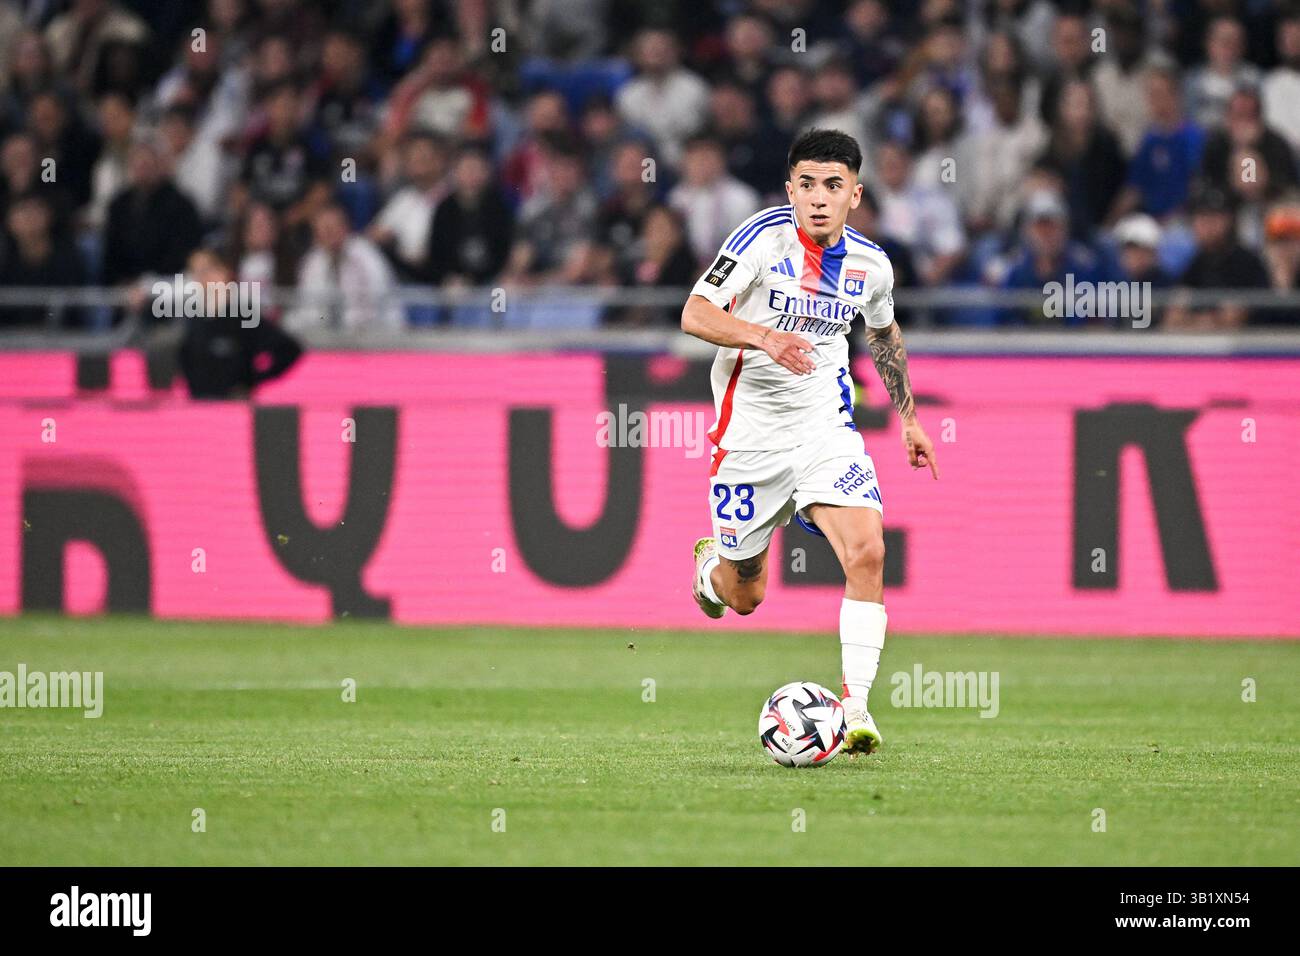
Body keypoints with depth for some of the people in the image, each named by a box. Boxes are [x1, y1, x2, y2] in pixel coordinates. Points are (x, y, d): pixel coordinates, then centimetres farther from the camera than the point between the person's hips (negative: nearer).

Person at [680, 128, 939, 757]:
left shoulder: (870, 263, 1)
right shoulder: (764, 236, -14)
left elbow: (884, 336, 23)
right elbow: (695, 315, -20)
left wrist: (908, 415, 24)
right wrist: (764, 337, -35)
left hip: (826, 428, 2)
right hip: (750, 435, -2)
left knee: (867, 552, -22)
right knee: (744, 596, 10)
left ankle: (855, 709, -18)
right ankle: (711, 565, 49)